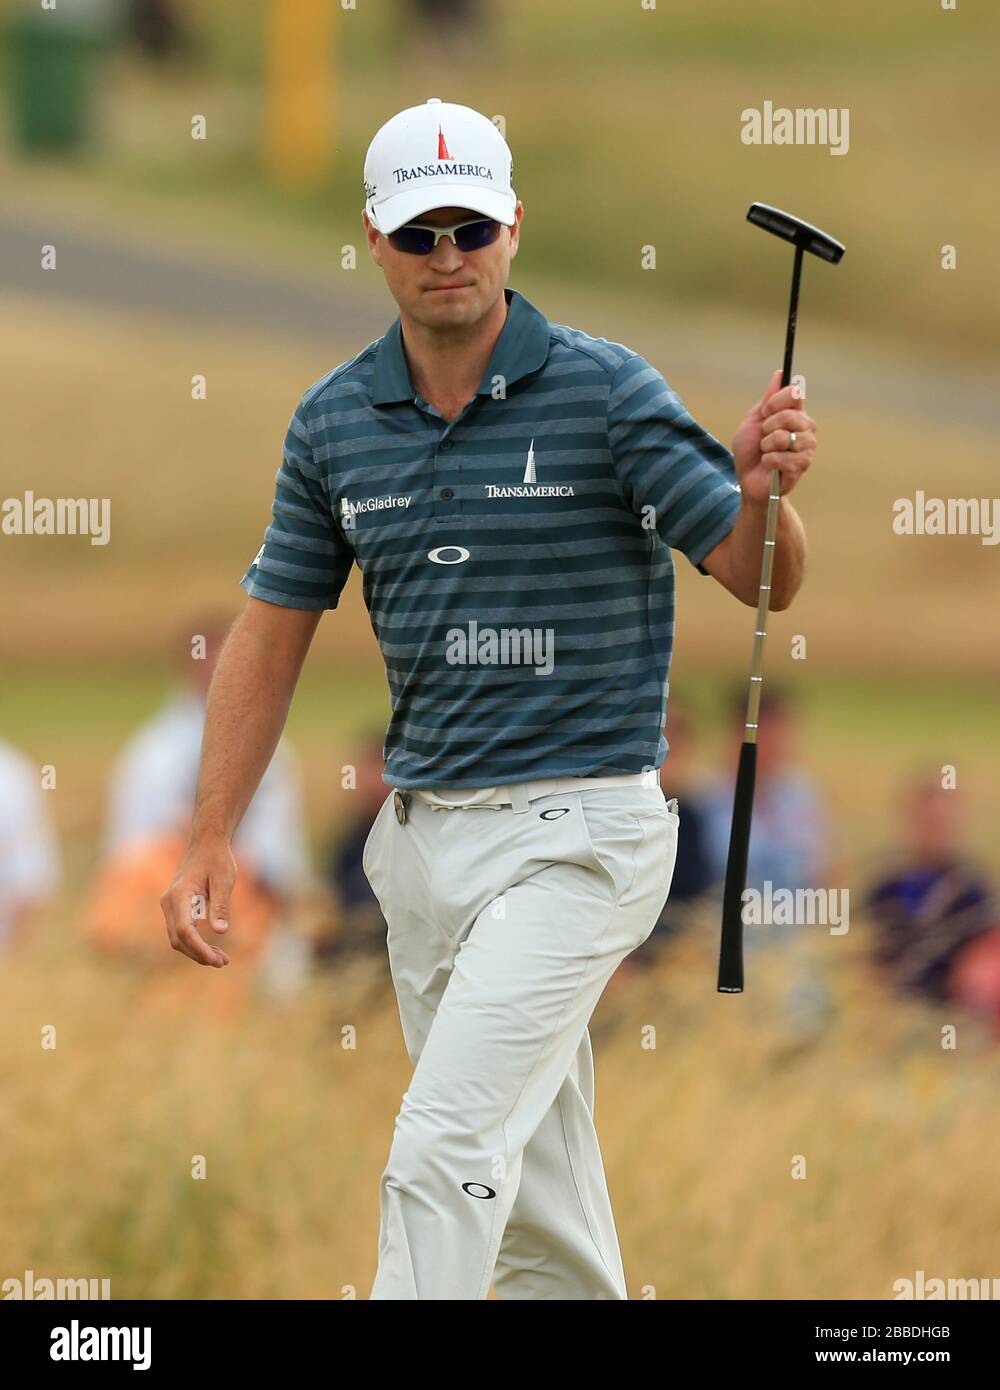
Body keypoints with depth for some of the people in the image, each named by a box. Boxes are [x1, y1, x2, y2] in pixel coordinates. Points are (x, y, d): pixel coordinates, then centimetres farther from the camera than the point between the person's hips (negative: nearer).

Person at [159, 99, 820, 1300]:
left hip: (575, 831, -6)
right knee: (534, 1194, 13)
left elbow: (756, 576, -9)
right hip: (423, 832, 6)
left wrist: (761, 489, -33)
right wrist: (211, 840, 6)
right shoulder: (333, 421, 5)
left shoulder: (604, 392, -9)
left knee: (445, 1148, -18)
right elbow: (272, 633, 11)